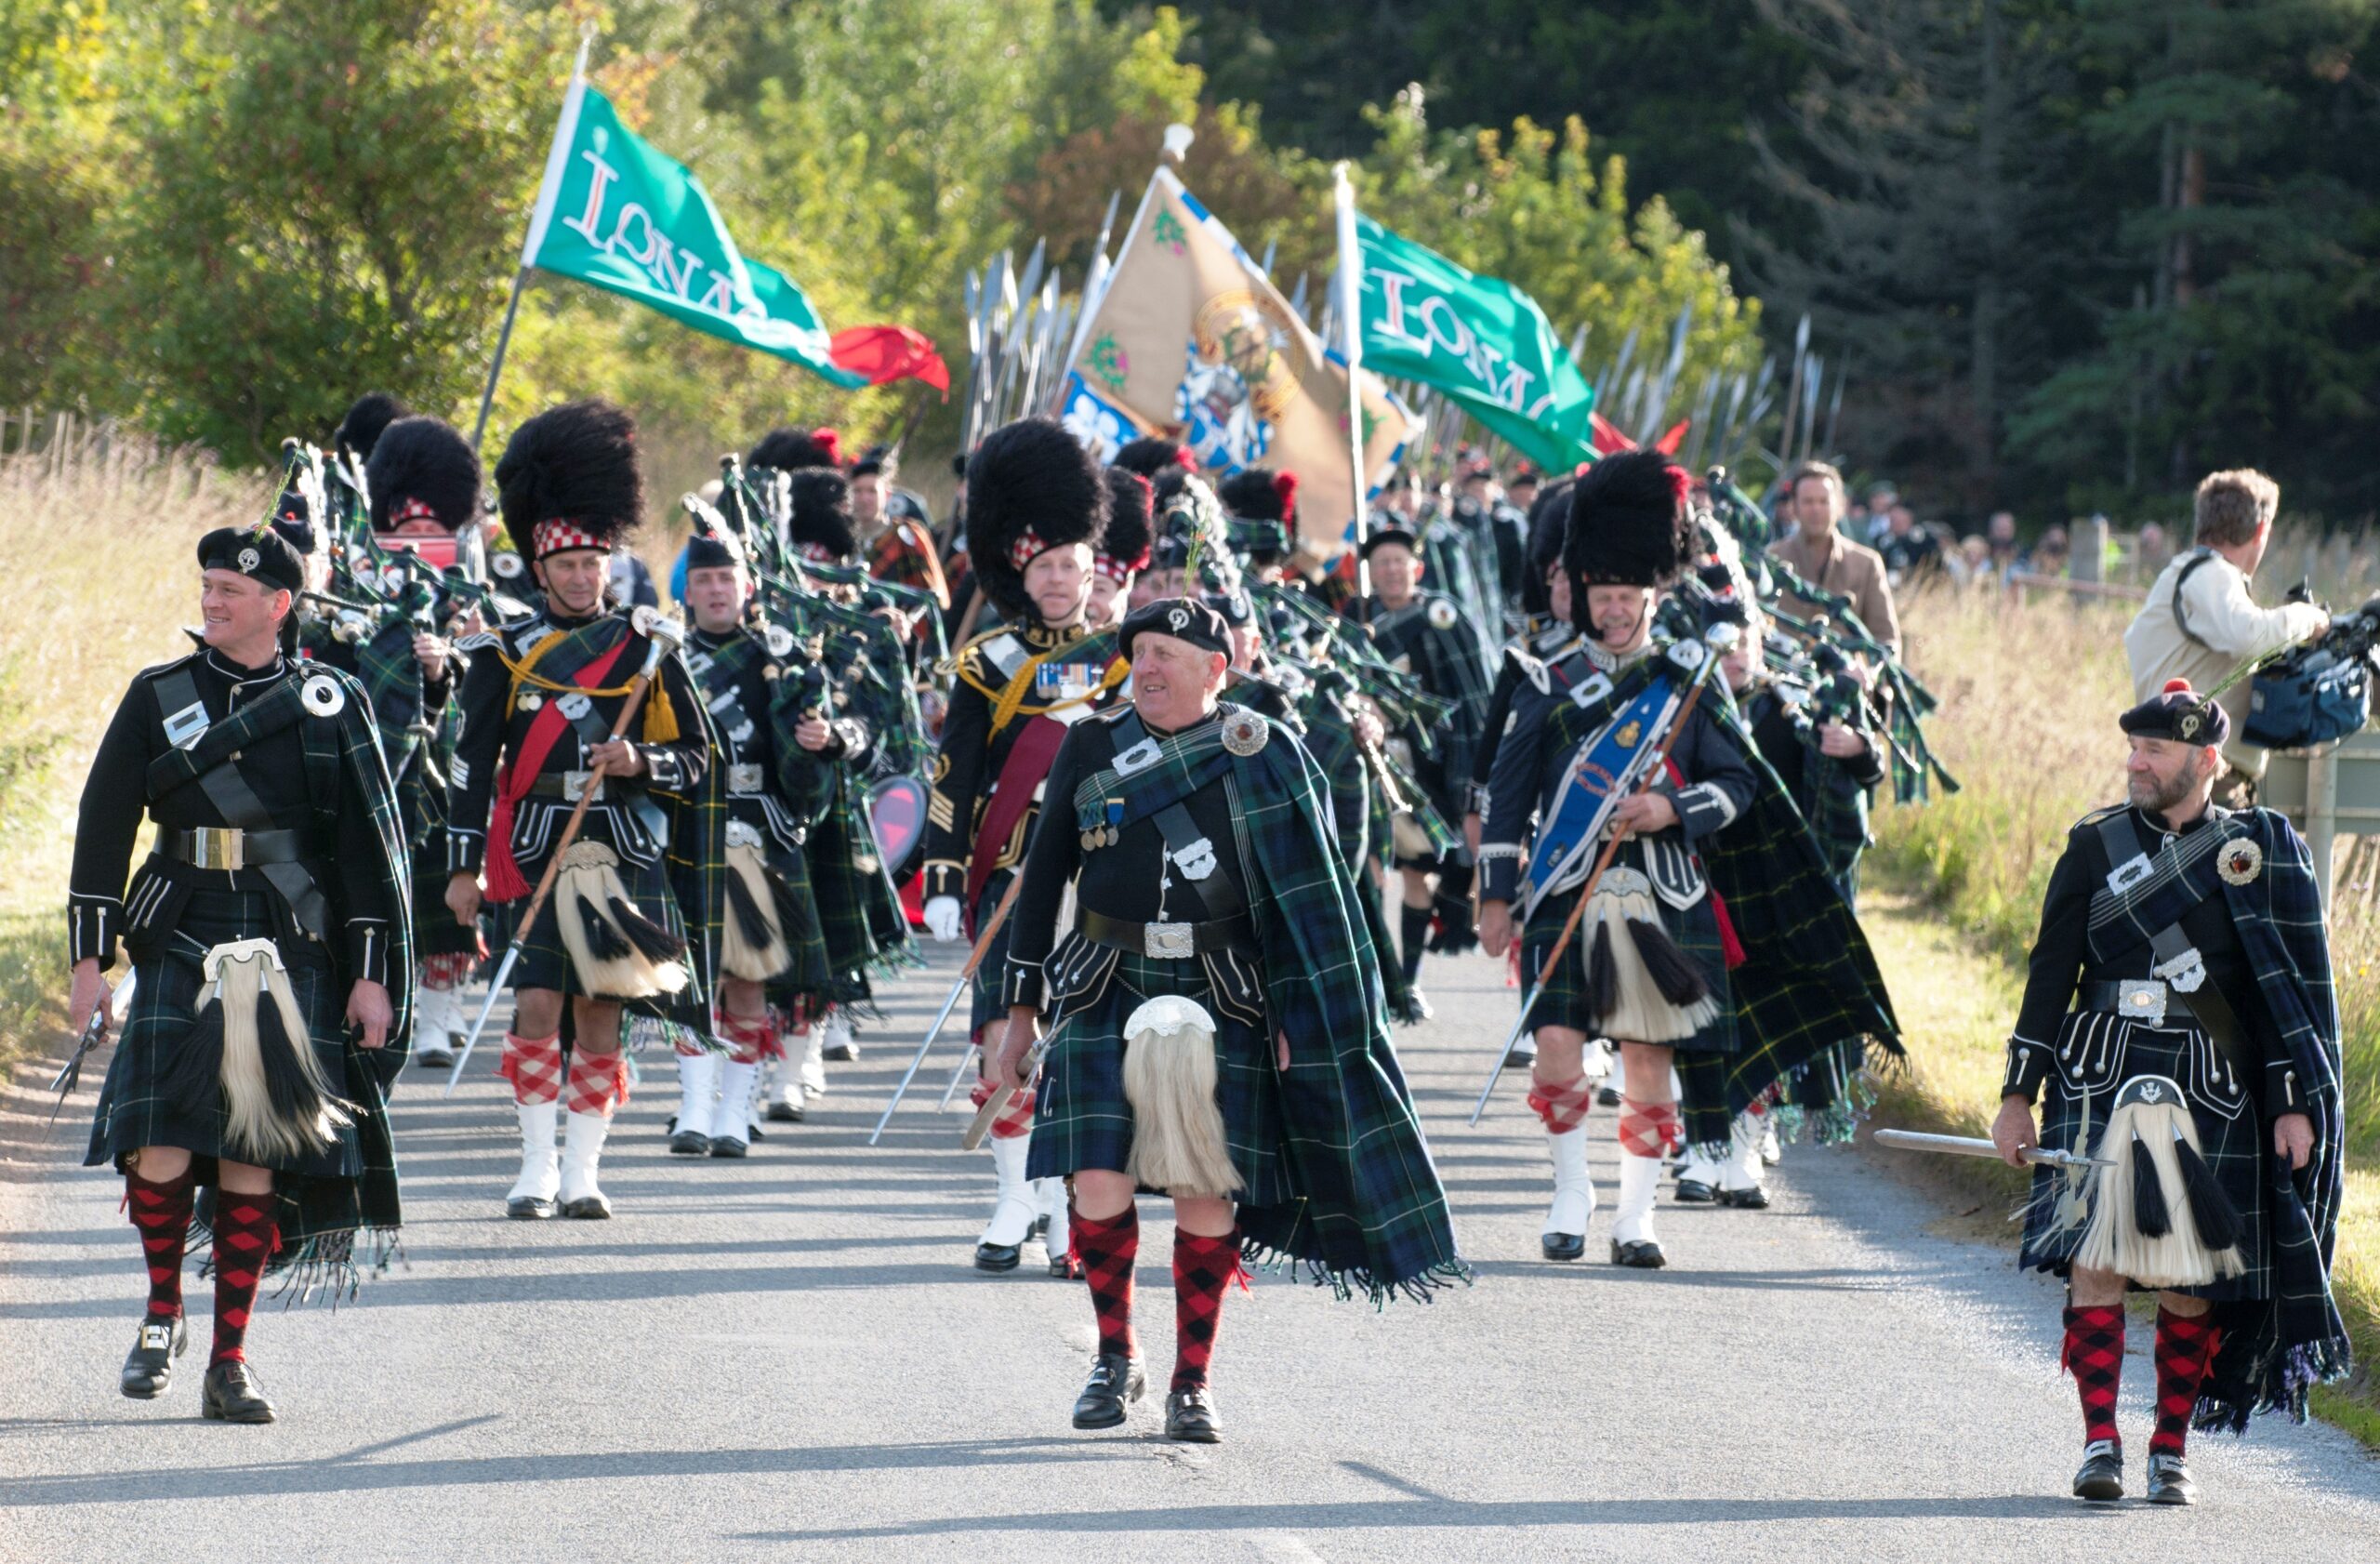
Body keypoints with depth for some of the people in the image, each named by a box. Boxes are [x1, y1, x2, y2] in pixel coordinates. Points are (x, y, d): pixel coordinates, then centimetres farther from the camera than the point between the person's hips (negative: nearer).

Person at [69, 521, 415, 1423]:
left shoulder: (331, 704, 5)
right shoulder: (158, 697, 7)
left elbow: (373, 843, 5)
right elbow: (103, 829, 7)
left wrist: (373, 974, 0)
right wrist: (89, 958, 1)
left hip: (292, 944, 0)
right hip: (181, 938, 0)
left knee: (256, 1150, -1)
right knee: (163, 1137, -13)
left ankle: (230, 1360, 6)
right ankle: (163, 1311, 11)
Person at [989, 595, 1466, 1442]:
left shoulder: (1265, 759, 0)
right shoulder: (1091, 747, 5)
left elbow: (1303, 896, 3)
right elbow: (1044, 876, 10)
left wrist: (1294, 1016, -1)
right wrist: (1021, 1008, 7)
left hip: (1219, 1002, -1)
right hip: (1106, 993, 1)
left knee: (1208, 1192, -3)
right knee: (1099, 1187, -9)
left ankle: (1193, 1381, 10)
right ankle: (1116, 1355, 14)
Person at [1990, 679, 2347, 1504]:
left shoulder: (2261, 852, 5)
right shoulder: (2095, 846, 6)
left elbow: (2290, 988, 6)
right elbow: (2050, 972, 7)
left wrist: (2295, 1102, -1)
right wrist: (2018, 1093, 4)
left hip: (2212, 1091, 0)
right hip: (2104, 1081, 0)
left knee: (2192, 1279, 0)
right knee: (2097, 1257, -9)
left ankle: (2172, 1449, 11)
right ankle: (2100, 1441, -4)